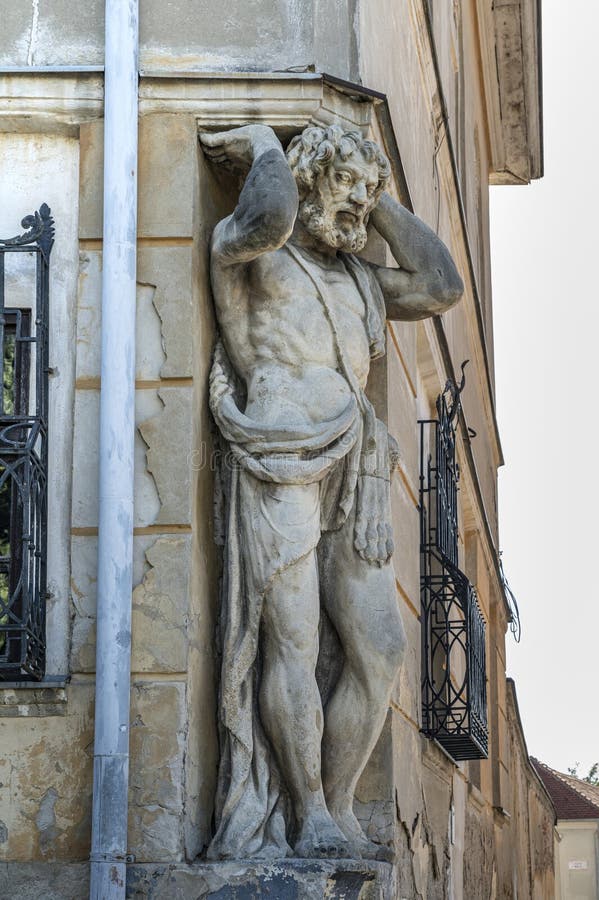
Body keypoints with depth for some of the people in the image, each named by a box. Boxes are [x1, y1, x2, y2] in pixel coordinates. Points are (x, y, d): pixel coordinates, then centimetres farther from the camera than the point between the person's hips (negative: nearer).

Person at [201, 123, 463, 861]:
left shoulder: (356, 276, 28)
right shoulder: (243, 249, 7)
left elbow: (441, 288, 19)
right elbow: (271, 217, -17)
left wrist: (381, 204, 22)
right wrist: (265, 145, 3)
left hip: (352, 479, 7)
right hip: (278, 466, -7)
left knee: (378, 648, -3)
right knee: (293, 645, -12)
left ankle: (336, 812, 4)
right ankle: (310, 820, -9)